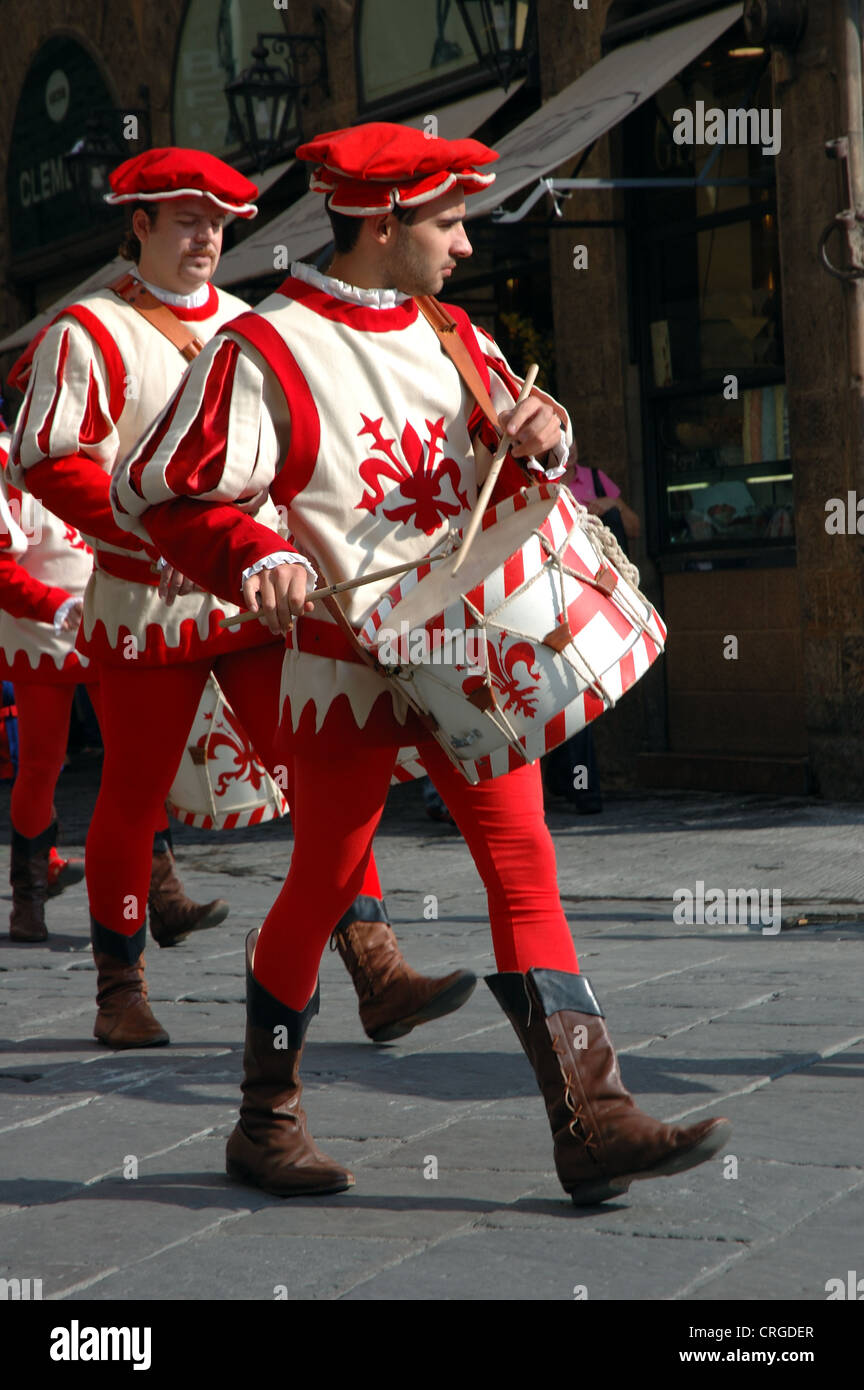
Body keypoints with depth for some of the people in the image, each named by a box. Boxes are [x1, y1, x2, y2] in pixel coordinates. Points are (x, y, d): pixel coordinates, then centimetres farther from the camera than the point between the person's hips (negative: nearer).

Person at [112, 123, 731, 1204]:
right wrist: (256, 559, -25)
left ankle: (590, 1123, -4)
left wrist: (539, 438, -5)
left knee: (524, 862, -3)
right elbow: (155, 490, -9)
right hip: (343, 661, -5)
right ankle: (267, 1123, 25)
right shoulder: (265, 352, -9)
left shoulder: (451, 336, 11)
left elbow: (510, 478, 18)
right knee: (325, 882, 5)